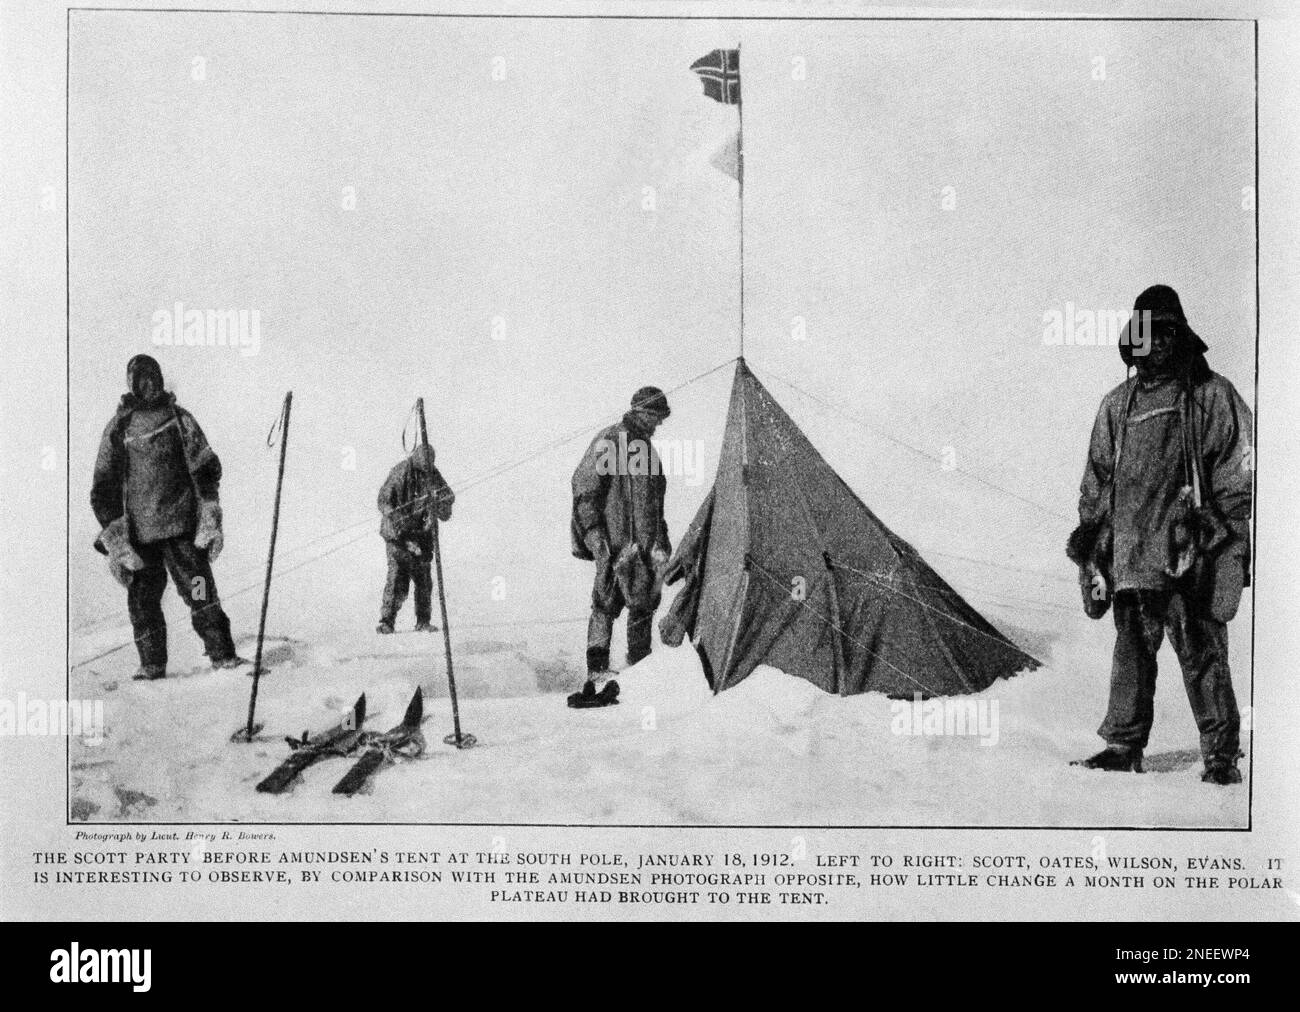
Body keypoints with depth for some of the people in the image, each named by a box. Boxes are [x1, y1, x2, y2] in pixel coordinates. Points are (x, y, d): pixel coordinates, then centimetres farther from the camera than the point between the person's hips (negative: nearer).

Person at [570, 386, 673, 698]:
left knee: (644, 604, 9)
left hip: (644, 542, 8)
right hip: (615, 541, -8)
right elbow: (584, 488, -9)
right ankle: (597, 670, -3)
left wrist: (661, 541, 23)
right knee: (606, 604, -7)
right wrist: (594, 532, -15)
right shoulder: (609, 441, -6)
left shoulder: (646, 446, 19)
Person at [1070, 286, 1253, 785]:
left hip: (1189, 547, -4)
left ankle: (1222, 753, 3)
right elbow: (1098, 477, 22)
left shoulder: (1211, 395, 5)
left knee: (1201, 650, -4)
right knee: (1132, 647, 7)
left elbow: (1235, 473, 2)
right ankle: (1123, 744, 14)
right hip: (1131, 548, 4)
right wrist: (1089, 533, 16)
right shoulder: (1117, 404, 17)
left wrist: (1226, 535, -5)